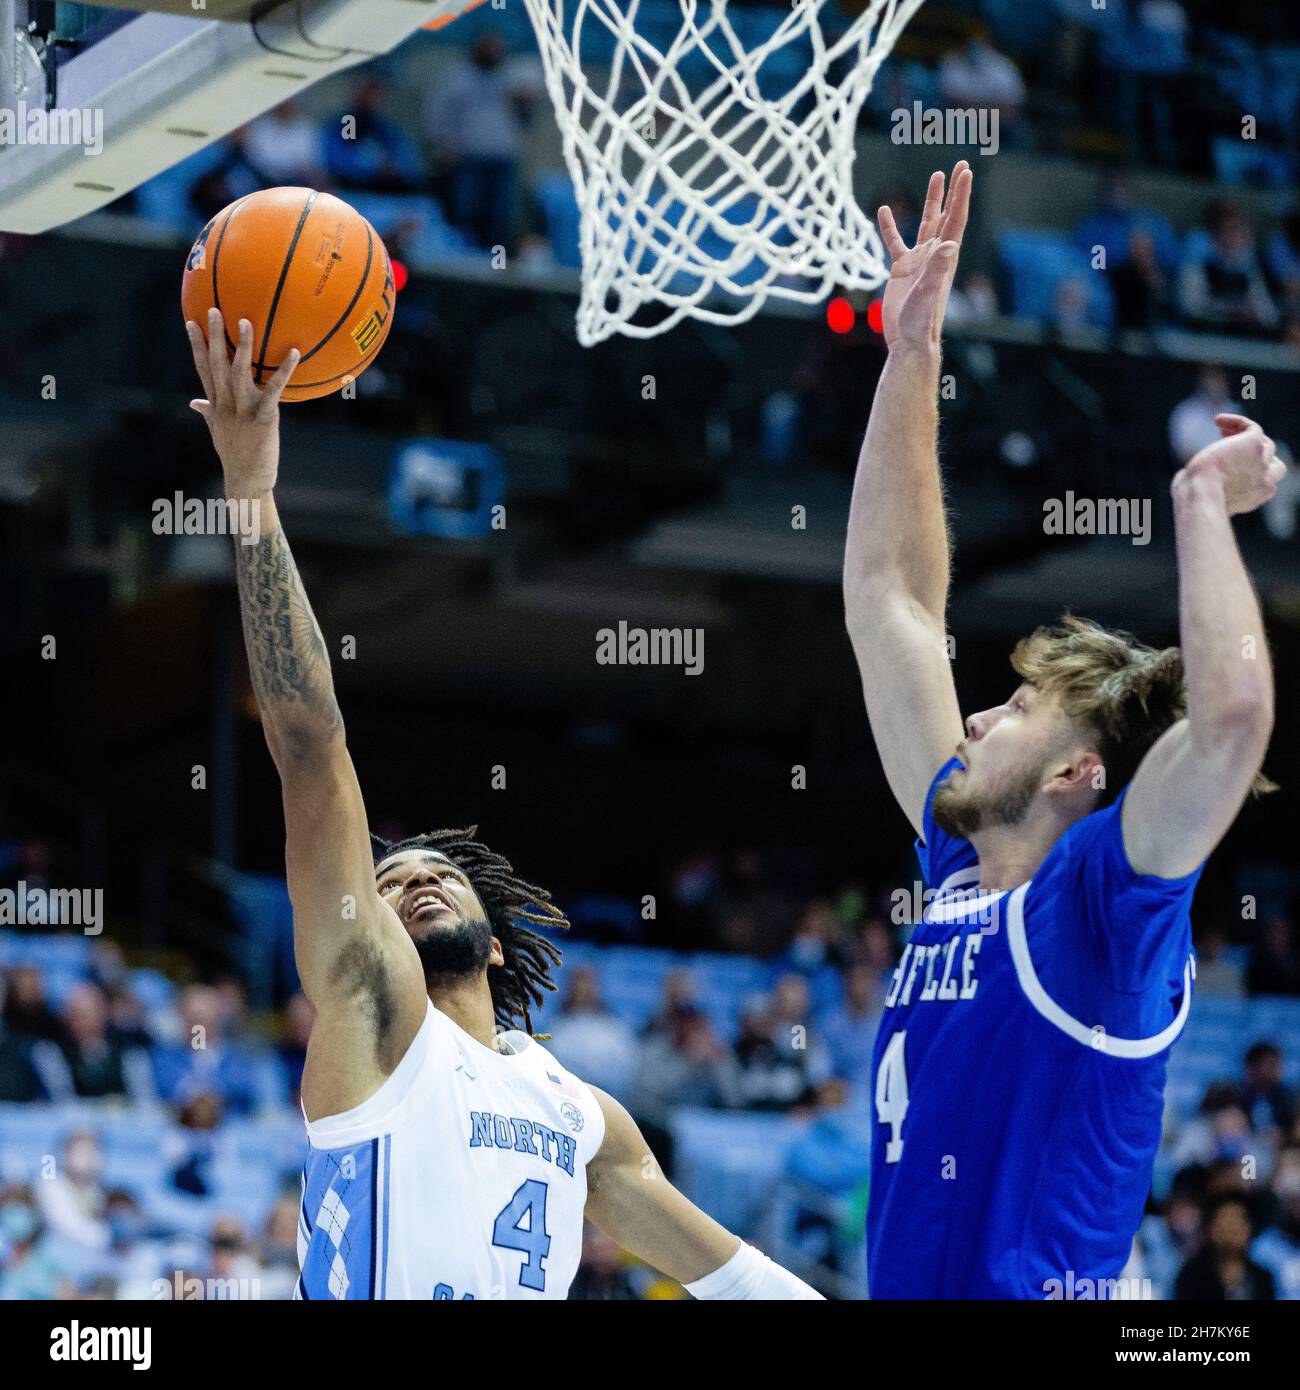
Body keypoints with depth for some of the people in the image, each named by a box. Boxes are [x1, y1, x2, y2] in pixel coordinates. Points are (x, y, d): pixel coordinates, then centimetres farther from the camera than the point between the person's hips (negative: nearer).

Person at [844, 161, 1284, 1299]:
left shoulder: (1102, 900, -8)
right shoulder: (964, 869, 11)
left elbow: (1236, 712, -27)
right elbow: (887, 599, 18)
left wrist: (1203, 502, -14)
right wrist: (910, 353, 16)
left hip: (1033, 1281, -8)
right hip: (911, 1285, 8)